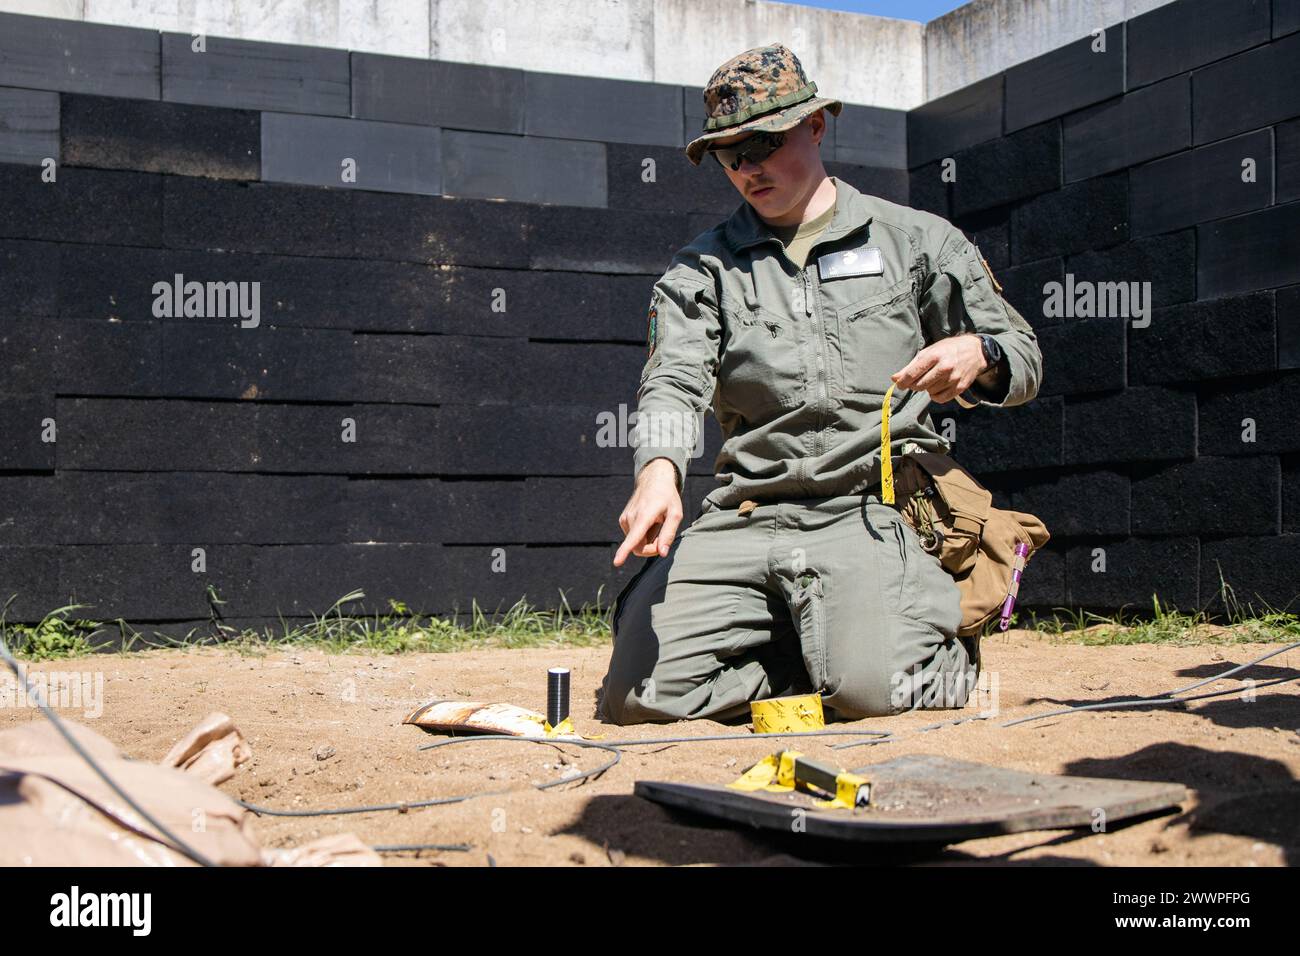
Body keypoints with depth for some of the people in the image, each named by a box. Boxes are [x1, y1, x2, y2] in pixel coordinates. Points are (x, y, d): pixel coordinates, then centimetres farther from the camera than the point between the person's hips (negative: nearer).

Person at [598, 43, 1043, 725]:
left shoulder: (917, 240, 13)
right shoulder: (701, 269, 15)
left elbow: (1023, 360, 14)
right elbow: (674, 381, -2)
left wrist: (978, 355, -12)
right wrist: (659, 471, -25)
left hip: (870, 509, -2)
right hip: (741, 516, 3)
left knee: (869, 690, -27)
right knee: (638, 695, -12)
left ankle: (947, 653, 10)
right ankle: (819, 652, 11)